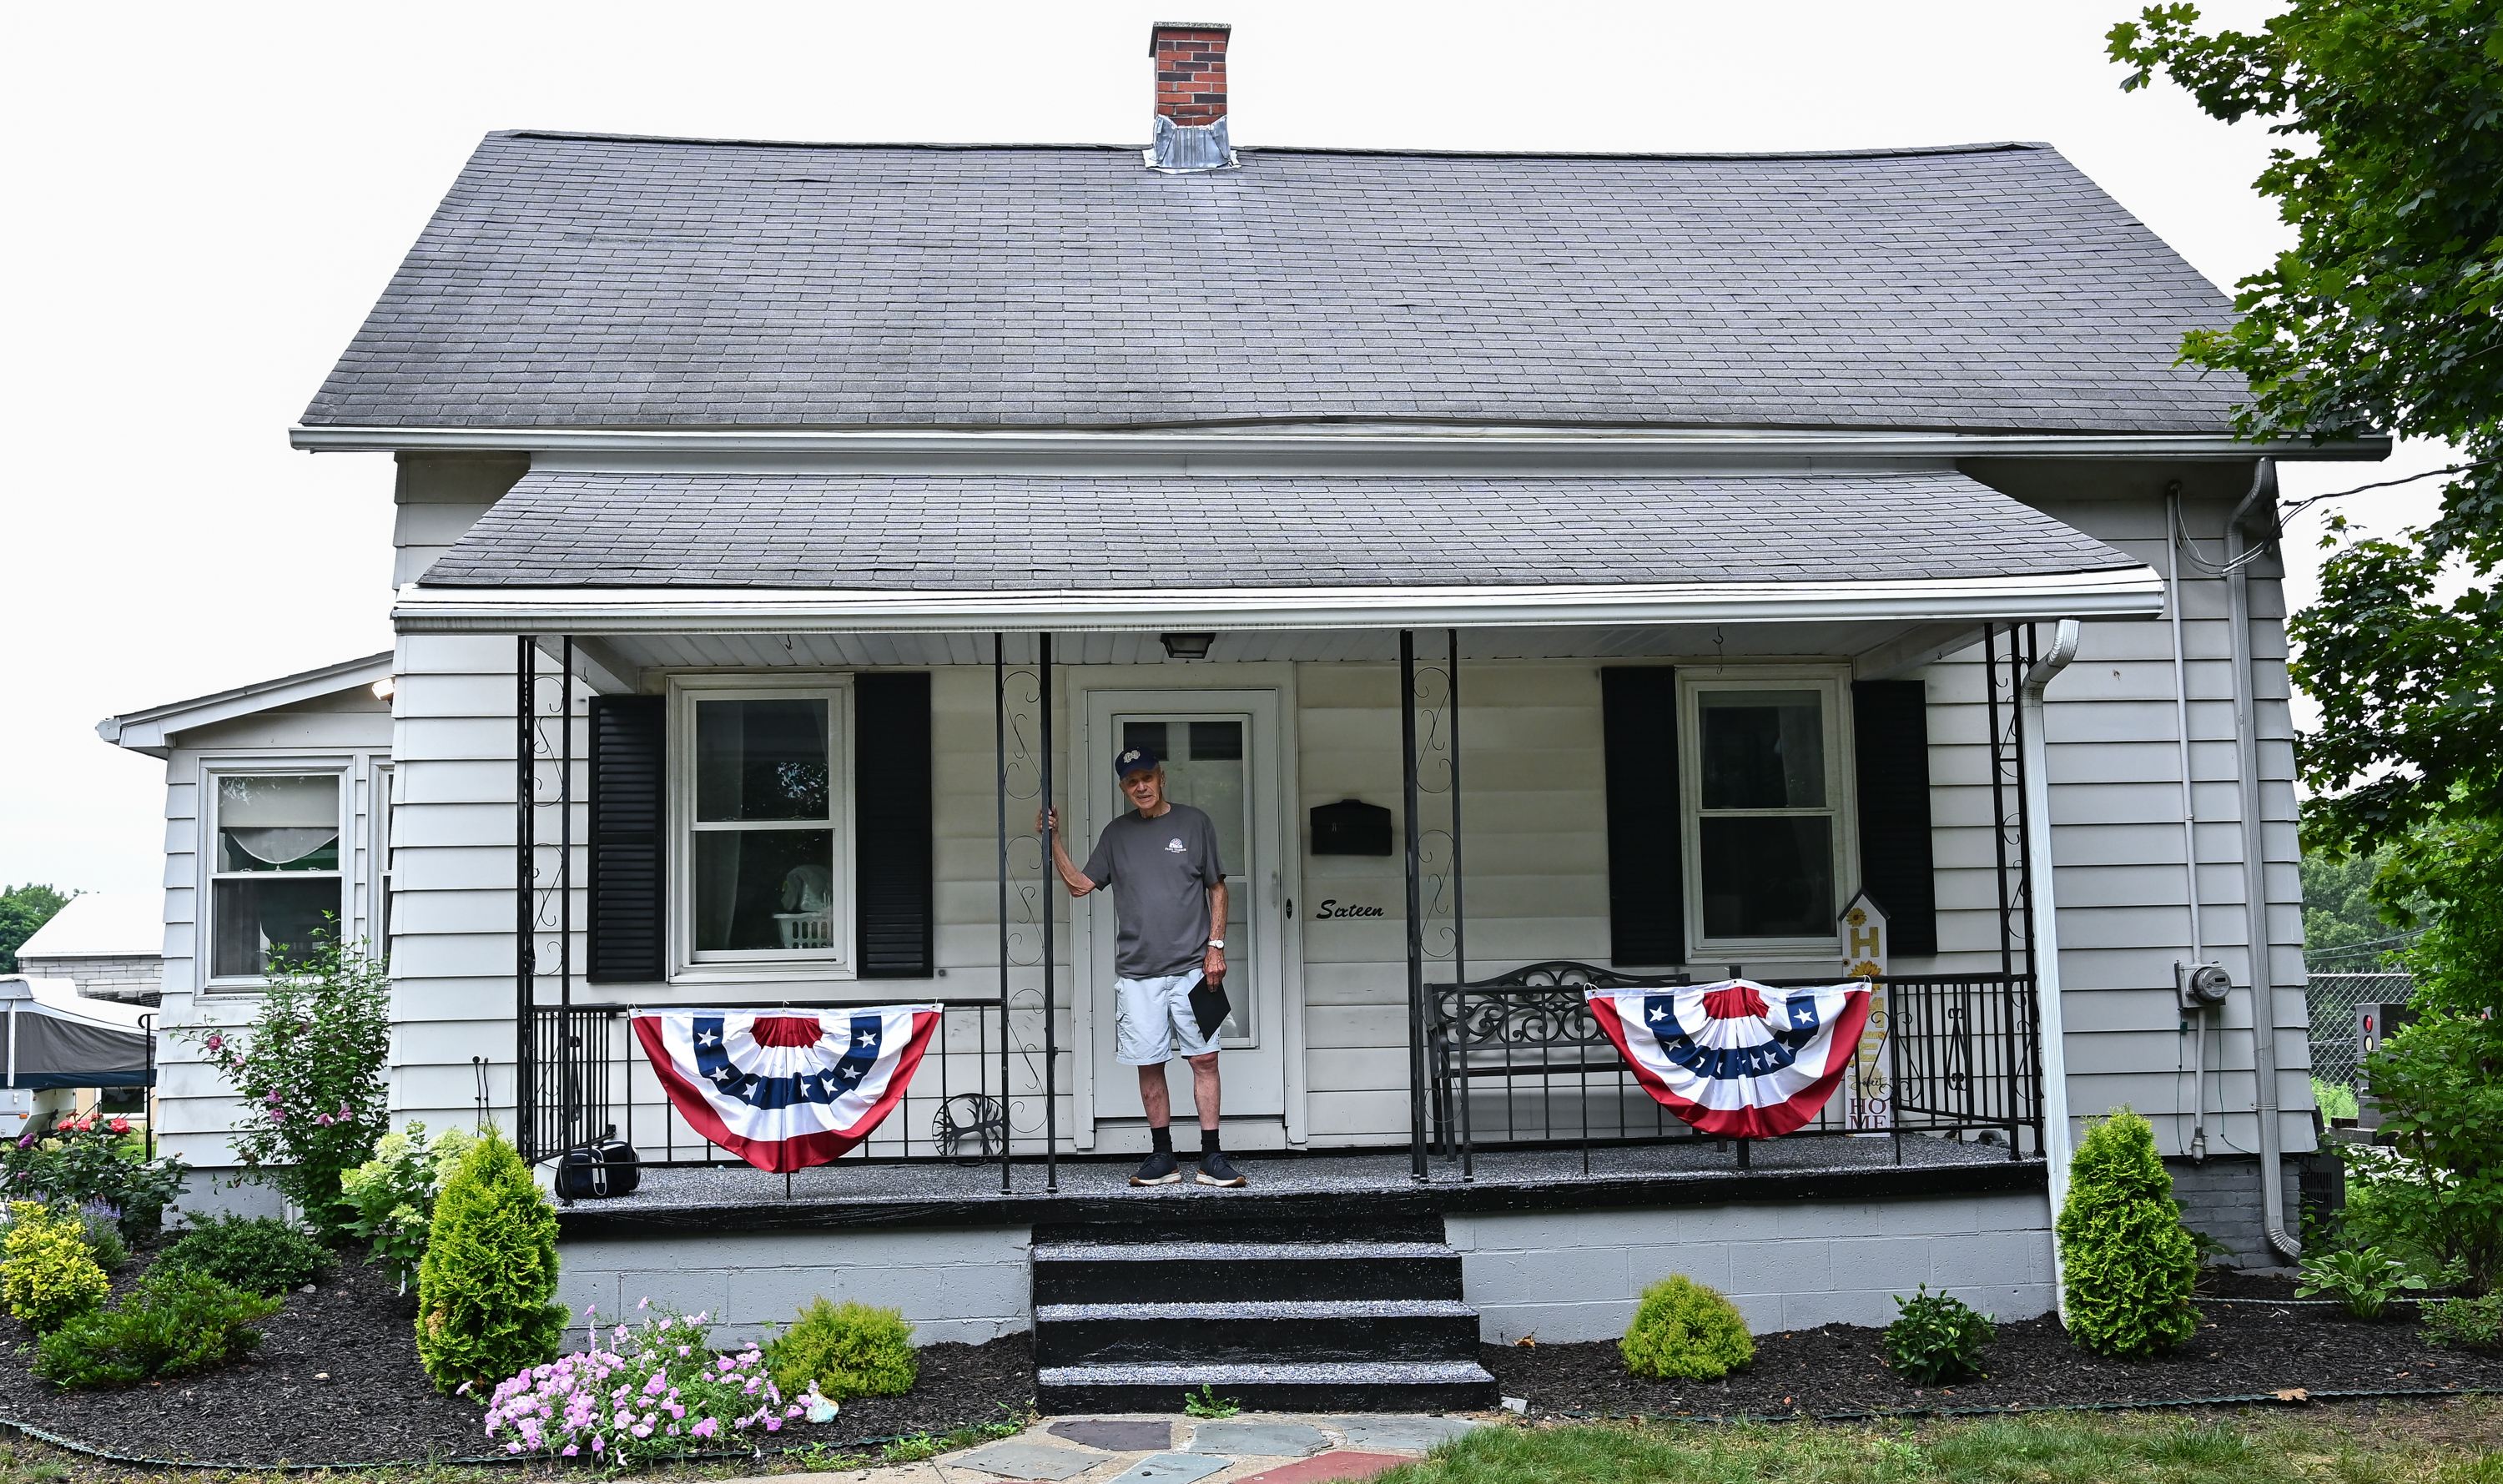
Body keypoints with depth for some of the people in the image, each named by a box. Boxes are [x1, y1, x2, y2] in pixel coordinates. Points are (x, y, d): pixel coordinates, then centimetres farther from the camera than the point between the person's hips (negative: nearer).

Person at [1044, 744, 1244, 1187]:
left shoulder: (1193, 823, 5)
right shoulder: (1117, 834, 11)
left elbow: (1217, 888, 8)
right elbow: (1080, 884, 11)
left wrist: (1216, 945, -1)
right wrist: (1054, 841, 1)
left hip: (1191, 968, -2)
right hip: (1137, 972, 2)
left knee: (1204, 1059, -4)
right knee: (1148, 1065, 3)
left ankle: (1212, 1158, 1)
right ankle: (1163, 1158, 12)